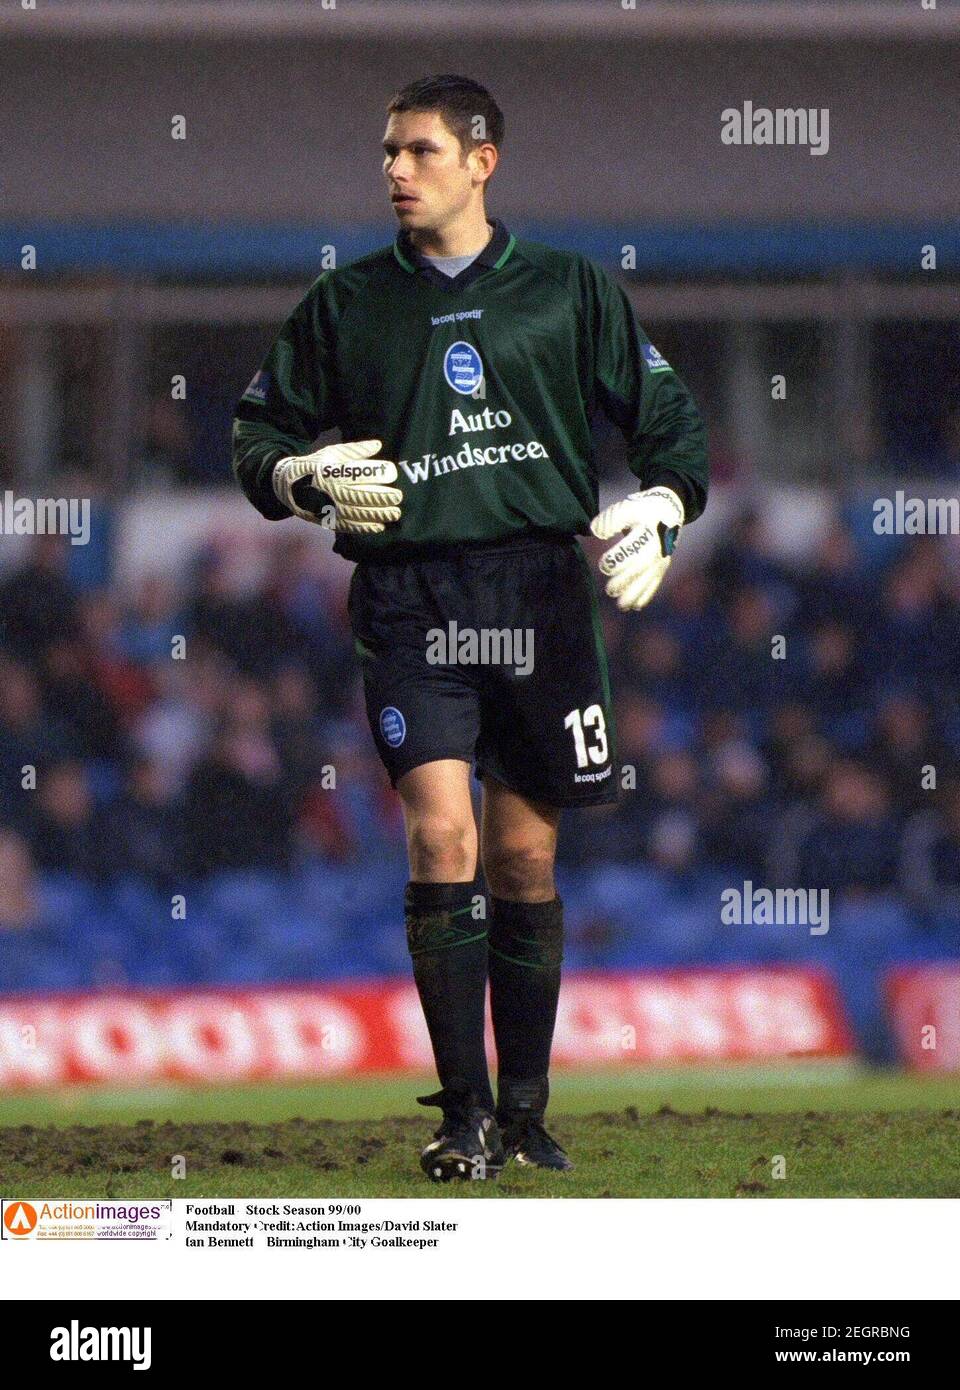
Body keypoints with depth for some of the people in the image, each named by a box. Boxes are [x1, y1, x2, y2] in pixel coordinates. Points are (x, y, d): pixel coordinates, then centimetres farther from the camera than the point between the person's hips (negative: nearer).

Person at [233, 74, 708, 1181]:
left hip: (540, 590, 1)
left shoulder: (568, 292, 10)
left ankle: (524, 1110, 17)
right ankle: (465, 1114, -12)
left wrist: (661, 509, -3)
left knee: (525, 859, 5)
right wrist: (306, 478, -6)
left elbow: (667, 417, 15)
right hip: (409, 599, -1)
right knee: (442, 836, -16)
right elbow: (258, 433, 16)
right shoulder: (346, 305, 10)